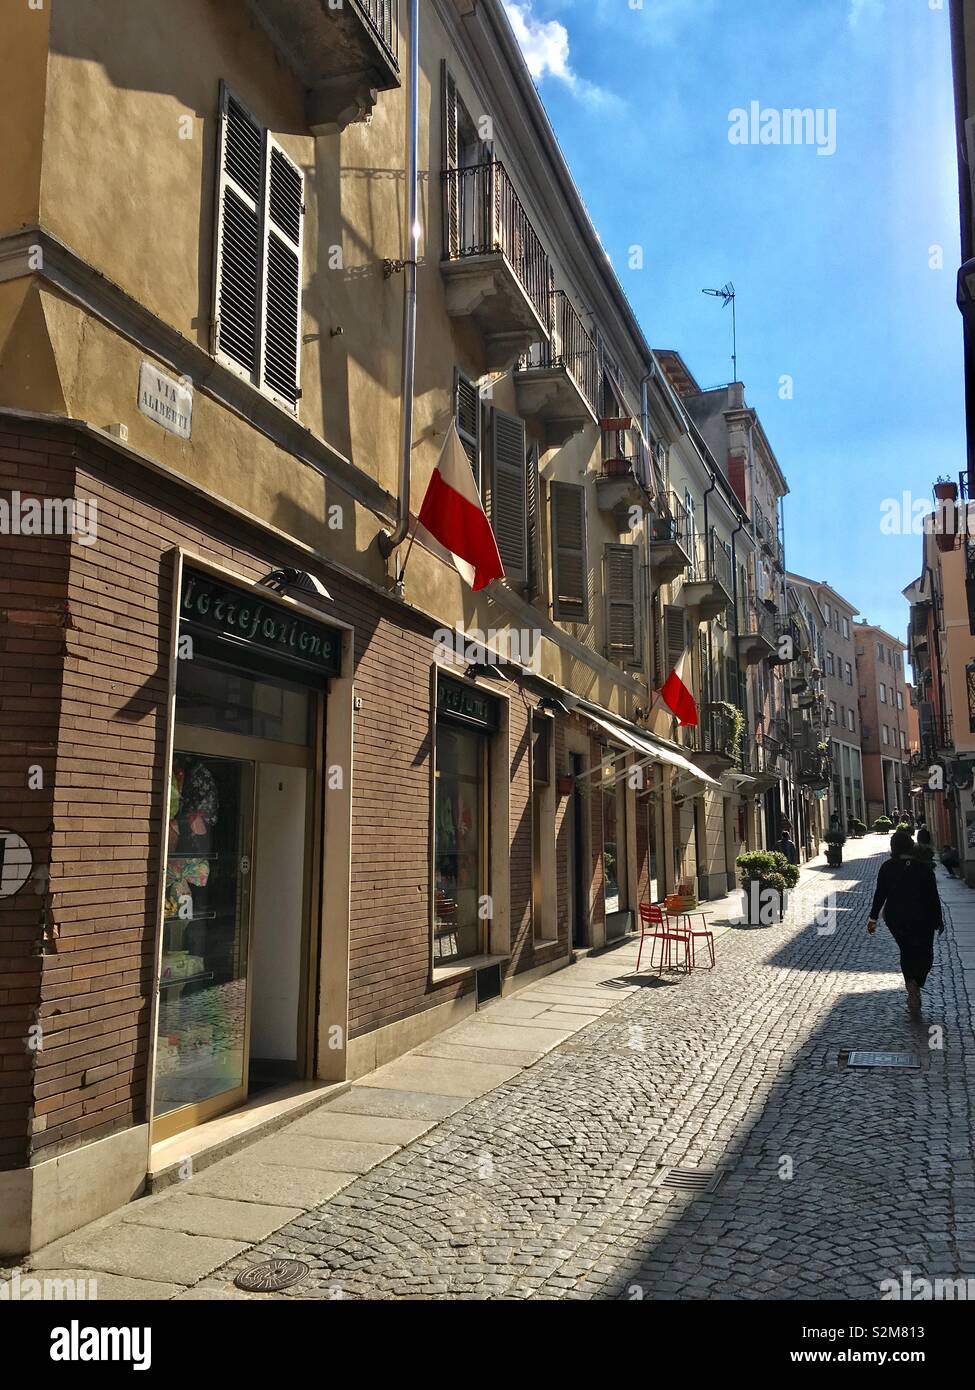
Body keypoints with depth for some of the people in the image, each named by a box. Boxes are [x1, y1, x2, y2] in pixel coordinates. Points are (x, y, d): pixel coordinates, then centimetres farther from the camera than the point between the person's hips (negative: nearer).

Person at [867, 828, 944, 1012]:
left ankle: (912, 989, 11)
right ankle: (915, 984, -13)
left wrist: (873, 918, 3)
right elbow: (933, 896, -6)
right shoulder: (924, 868, -9)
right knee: (925, 955, 9)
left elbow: (880, 894, -5)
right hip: (921, 919, -2)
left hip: (895, 919, 2)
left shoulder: (887, 867, -6)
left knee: (906, 953, 18)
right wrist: (938, 920, 5)